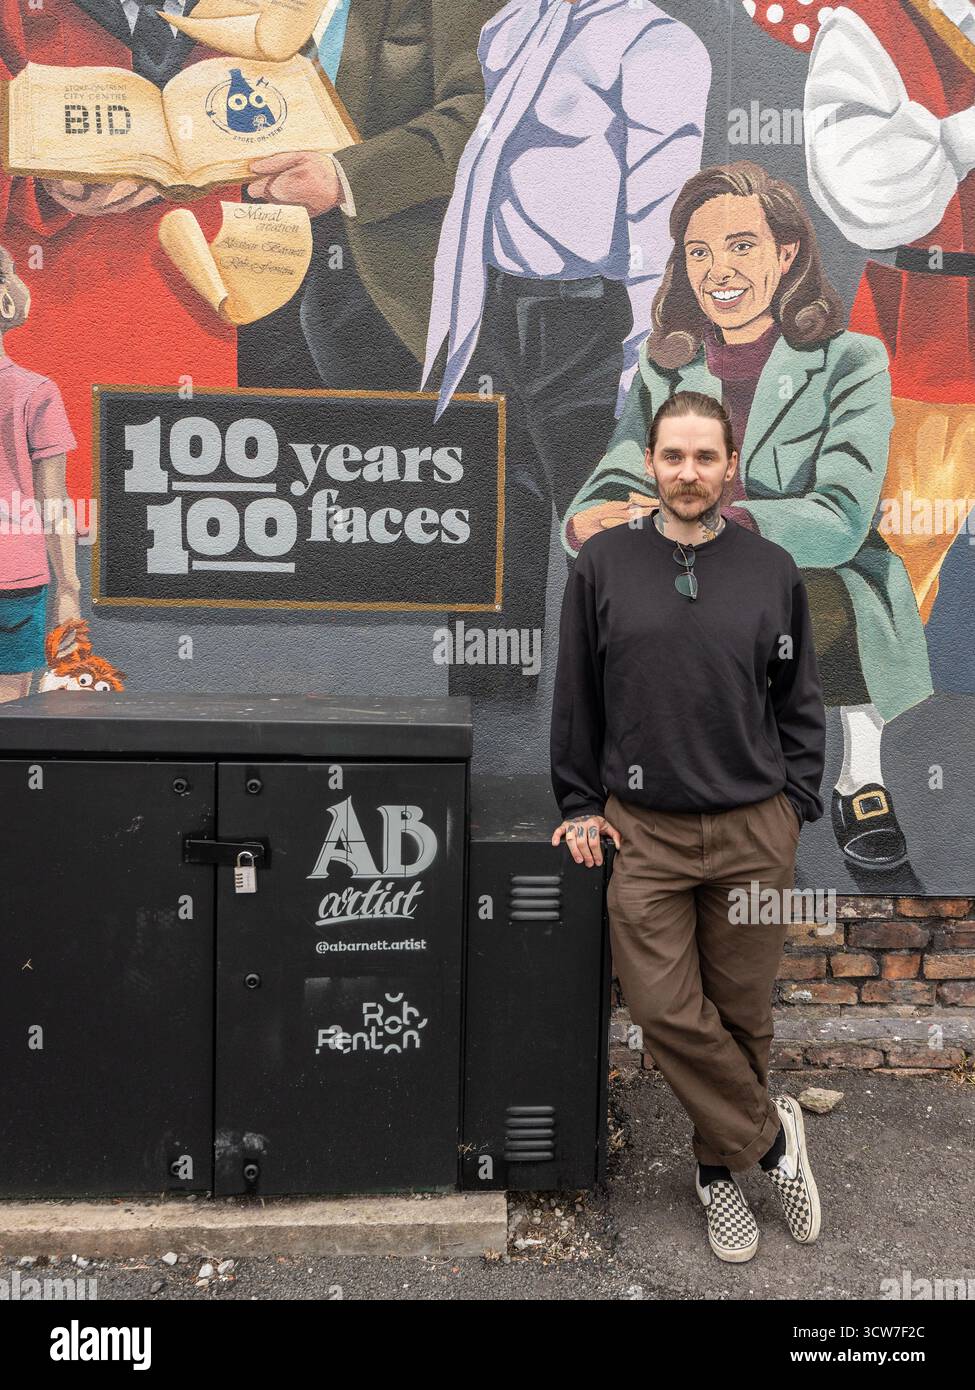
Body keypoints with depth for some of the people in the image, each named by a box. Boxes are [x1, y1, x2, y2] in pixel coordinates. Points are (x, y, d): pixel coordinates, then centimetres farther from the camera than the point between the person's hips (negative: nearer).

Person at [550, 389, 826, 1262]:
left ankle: (722, 1166, 32)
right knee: (665, 1009, -3)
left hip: (752, 832, 1)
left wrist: (794, 806, 3)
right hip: (642, 831, 0)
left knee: (741, 1011, 10)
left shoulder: (772, 569, 4)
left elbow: (800, 702, 10)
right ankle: (770, 1134, 20)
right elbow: (575, 699, 5)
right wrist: (580, 805, 3)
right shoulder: (604, 564, 2)